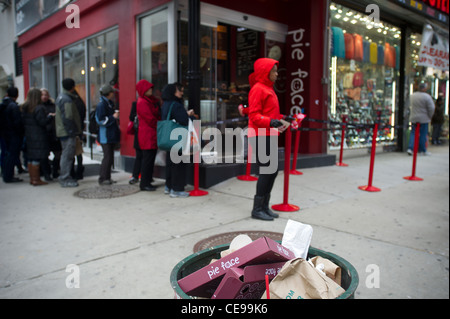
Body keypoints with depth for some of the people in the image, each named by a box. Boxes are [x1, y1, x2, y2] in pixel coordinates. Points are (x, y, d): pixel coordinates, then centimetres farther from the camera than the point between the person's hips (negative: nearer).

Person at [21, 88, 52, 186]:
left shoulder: (24, 108, 9)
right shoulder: (39, 108, -15)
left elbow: (23, 121, 11)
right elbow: (43, 122, -18)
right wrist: (50, 116, -3)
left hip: (28, 135, 8)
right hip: (38, 136, -8)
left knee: (30, 158, 14)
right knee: (37, 158, -3)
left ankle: (32, 178, 21)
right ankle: (36, 180, 0)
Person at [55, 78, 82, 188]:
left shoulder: (61, 97, 17)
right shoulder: (66, 99, -16)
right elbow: (68, 118, -22)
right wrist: (72, 132, -19)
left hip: (63, 132, 11)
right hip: (68, 133, -11)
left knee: (67, 154, 17)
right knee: (67, 155, -6)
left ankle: (64, 177, 25)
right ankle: (65, 179, -1)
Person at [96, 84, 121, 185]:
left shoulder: (109, 104, 17)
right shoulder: (101, 105, -13)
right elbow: (101, 120, -20)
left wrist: (115, 114, 15)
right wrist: (113, 117, -16)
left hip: (111, 136, 9)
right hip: (105, 136, -9)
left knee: (110, 158, 11)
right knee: (107, 157, -8)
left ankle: (107, 178, 19)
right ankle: (102, 179, 0)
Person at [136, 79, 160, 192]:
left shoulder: (152, 100, 17)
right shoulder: (142, 103, -13)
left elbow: (158, 116, 20)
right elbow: (151, 120, -16)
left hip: (153, 135, 9)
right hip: (147, 135, -9)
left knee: (150, 159, 12)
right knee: (148, 159, -5)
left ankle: (146, 182, 20)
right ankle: (144, 184, 3)